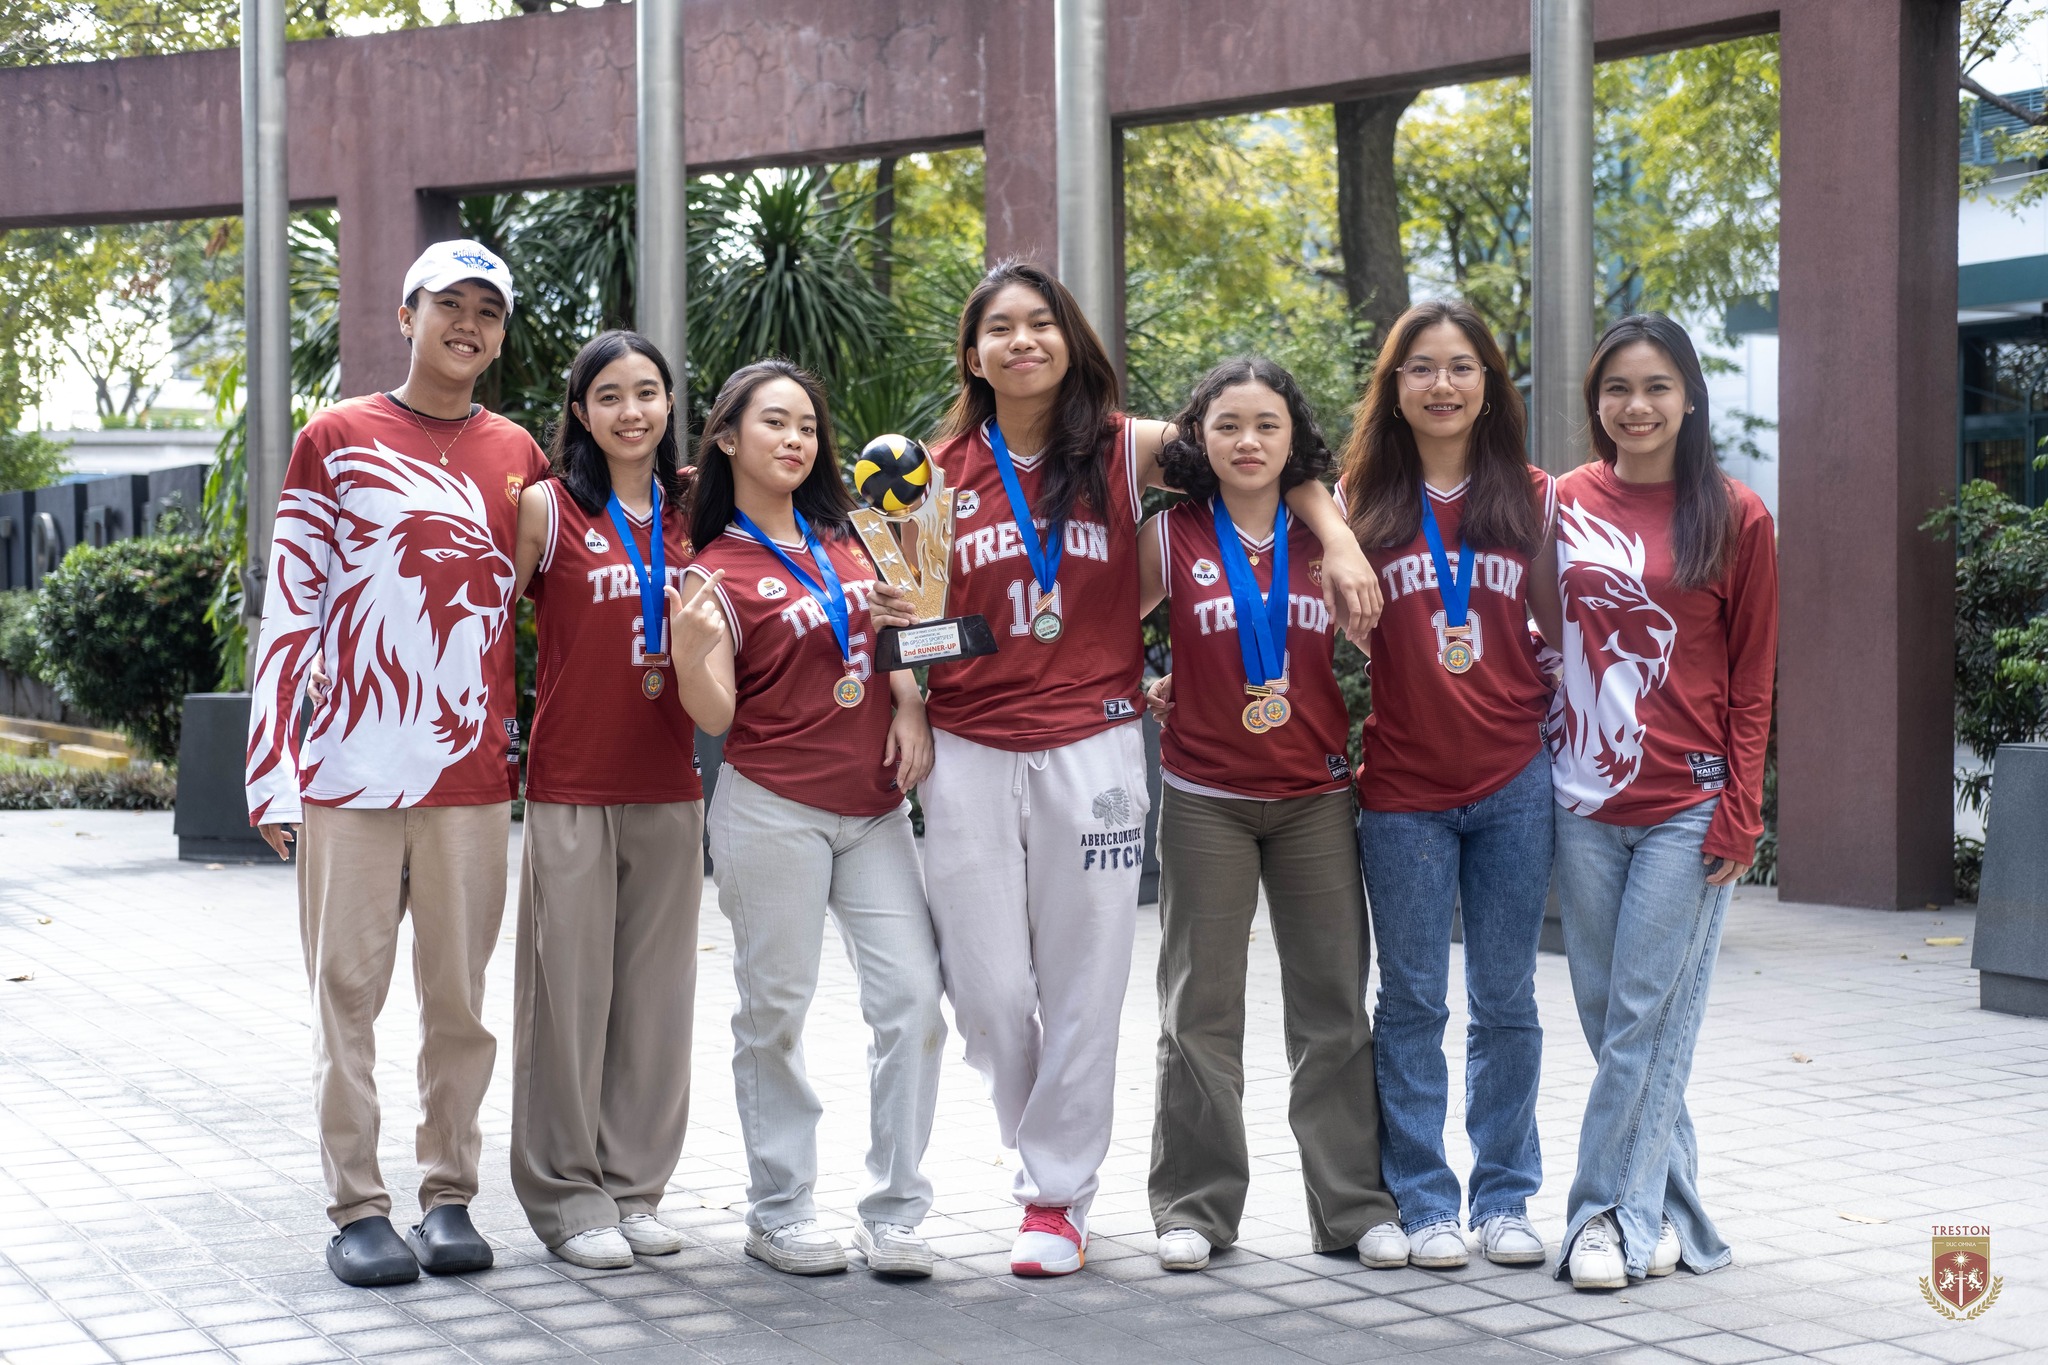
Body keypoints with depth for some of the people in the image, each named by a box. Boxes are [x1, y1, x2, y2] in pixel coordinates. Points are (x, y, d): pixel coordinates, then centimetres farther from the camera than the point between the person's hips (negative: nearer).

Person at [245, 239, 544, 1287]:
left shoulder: (517, 456, 13)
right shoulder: (335, 440, 4)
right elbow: (286, 610, 0)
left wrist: (522, 732, 9)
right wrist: (270, 768, -5)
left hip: (472, 773, 3)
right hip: (350, 769, -2)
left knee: (458, 993, 5)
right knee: (349, 992, 0)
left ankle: (449, 1196, 14)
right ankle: (356, 1208, 6)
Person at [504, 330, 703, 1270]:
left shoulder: (689, 513, 10)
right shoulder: (548, 507, -3)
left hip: (669, 787, 4)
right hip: (572, 788, -4)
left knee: (656, 992, 8)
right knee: (570, 990, 0)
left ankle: (633, 1188, 19)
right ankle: (566, 1197, 10)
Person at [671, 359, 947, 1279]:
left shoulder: (845, 540, 12)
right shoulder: (716, 572, -3)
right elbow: (713, 716, -10)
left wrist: (910, 705, 4)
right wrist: (692, 646, -29)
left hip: (874, 808, 5)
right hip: (774, 812, -5)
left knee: (912, 996, -3)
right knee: (776, 1011, 0)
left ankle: (894, 1213, 4)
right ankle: (778, 1214, 13)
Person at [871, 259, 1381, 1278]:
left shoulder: (1126, 451, 3)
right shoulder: (942, 471, 7)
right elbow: (920, 611, 13)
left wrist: (1340, 544, -7)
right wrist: (894, 611, -10)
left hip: (1091, 748, -1)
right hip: (969, 753, 1)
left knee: (1081, 985, 0)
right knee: (987, 985, 2)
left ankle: (1057, 1193, 13)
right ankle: (1043, 1151, 26)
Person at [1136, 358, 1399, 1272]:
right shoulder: (1172, 537, 1)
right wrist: (1139, 690, -1)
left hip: (1316, 795, 1)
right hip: (1204, 800, -1)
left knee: (1335, 1007, 4)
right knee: (1199, 1010, 4)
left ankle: (1356, 1204, 13)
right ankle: (1195, 1206, 13)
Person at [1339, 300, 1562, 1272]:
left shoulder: (1530, 498, 5)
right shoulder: (1360, 497, 1)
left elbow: (1558, 625, 13)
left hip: (1514, 780, 1)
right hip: (1404, 786, -1)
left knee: (1505, 999, 8)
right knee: (1411, 1000, 5)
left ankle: (1503, 1198, 18)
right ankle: (1420, 1202, 14)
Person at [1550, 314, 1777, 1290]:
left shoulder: (1735, 518, 0)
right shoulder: (1565, 504, 7)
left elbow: (1752, 678, 1)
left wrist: (1740, 811, -6)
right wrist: (1536, 770, 4)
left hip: (1687, 804, -3)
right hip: (1584, 796, 3)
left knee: (1645, 1016, -3)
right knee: (1605, 1014, 6)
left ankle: (1610, 1210, 6)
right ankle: (1667, 1208, 17)